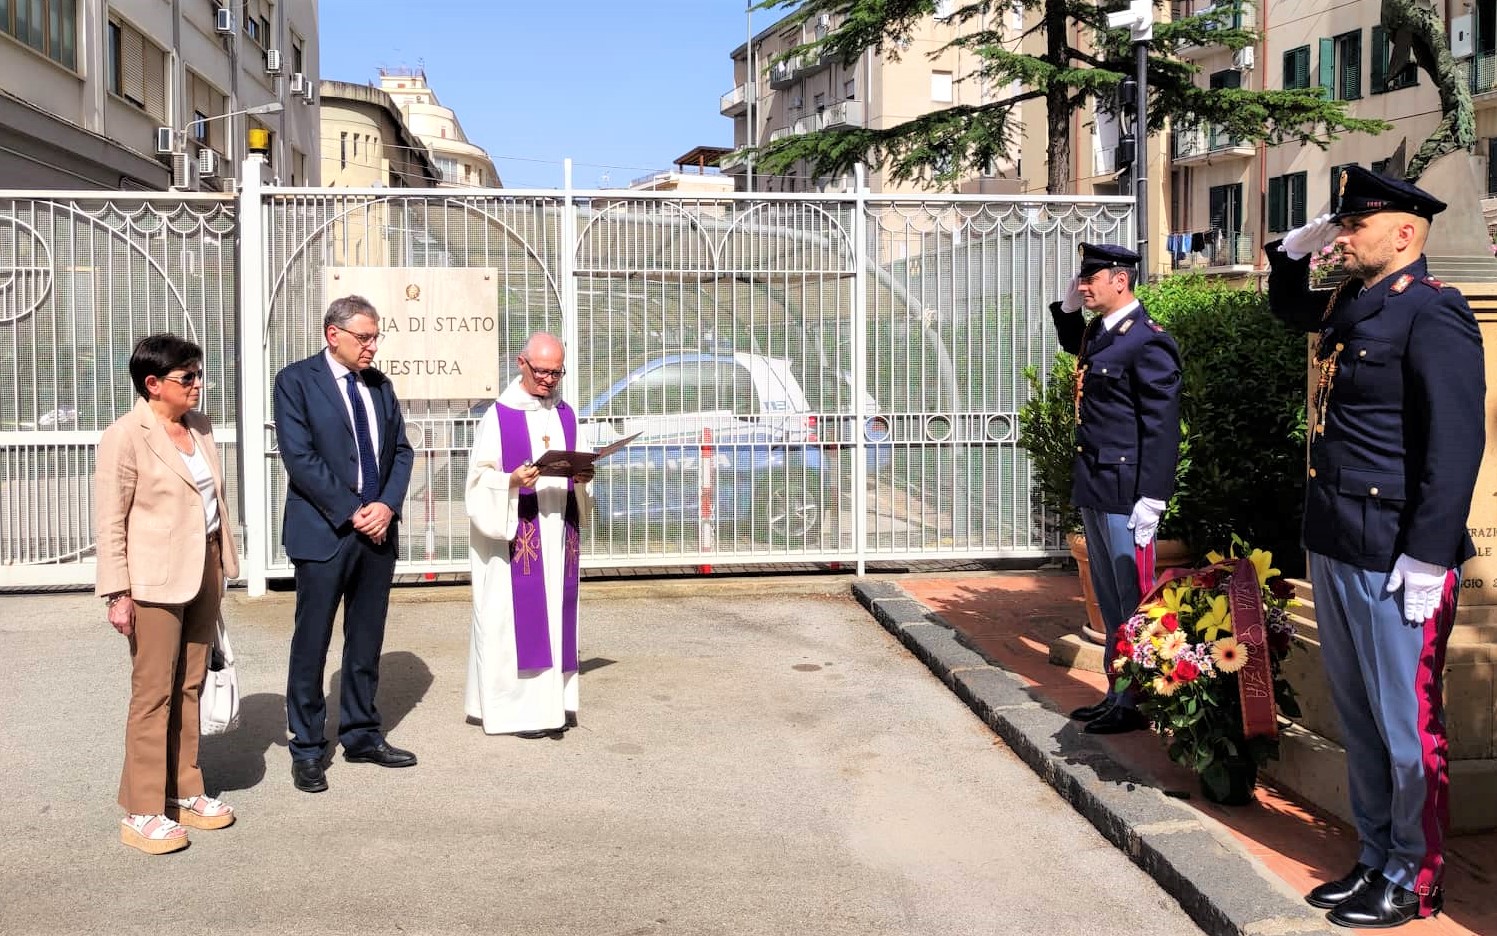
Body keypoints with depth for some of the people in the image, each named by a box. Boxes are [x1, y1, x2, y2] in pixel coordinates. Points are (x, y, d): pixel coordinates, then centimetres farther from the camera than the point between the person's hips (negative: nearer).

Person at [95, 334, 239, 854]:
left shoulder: (199, 426, 10)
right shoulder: (126, 436, -11)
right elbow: (109, 522, -11)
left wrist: (222, 563, 15)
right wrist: (118, 593, -14)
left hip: (204, 570, 7)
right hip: (156, 578, -7)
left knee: (190, 687, 13)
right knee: (153, 694, -2)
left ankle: (184, 792, 23)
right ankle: (142, 813, 7)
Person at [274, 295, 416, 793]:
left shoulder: (379, 384, 11)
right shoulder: (296, 381, -5)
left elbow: (401, 450, 11)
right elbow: (299, 457, -13)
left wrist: (387, 505, -6)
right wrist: (352, 513, -15)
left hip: (378, 529, 6)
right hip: (324, 532, -5)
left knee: (367, 640, 12)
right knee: (311, 643, 2)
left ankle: (361, 735, 24)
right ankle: (307, 750, 12)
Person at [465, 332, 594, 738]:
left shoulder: (565, 416, 11)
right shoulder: (498, 416, -5)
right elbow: (479, 477, -8)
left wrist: (582, 477, -5)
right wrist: (512, 481, -26)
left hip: (558, 536, 5)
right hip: (514, 535, -5)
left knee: (555, 612, 7)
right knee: (516, 617, -3)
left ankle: (553, 701, 15)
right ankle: (517, 707, 5)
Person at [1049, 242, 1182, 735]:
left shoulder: (1148, 342, -14)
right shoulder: (1096, 332, 12)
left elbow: (1161, 427, -18)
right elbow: (1073, 344, 38)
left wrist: (1151, 499, -21)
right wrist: (1067, 306, 18)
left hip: (1125, 492, -9)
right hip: (1093, 489, 9)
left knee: (1133, 600, -1)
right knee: (1109, 599, 15)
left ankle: (1137, 704, 8)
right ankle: (1117, 692, 25)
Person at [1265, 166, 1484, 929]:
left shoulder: (1433, 312, -13)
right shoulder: (1347, 303, 12)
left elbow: (1456, 442, -19)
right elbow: (1286, 307, 36)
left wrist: (1427, 556, -22)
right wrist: (1295, 248, 16)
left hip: (1393, 558, -8)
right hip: (1333, 548, 9)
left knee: (1405, 724, 3)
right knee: (1358, 720, 16)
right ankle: (1375, 861, 29)